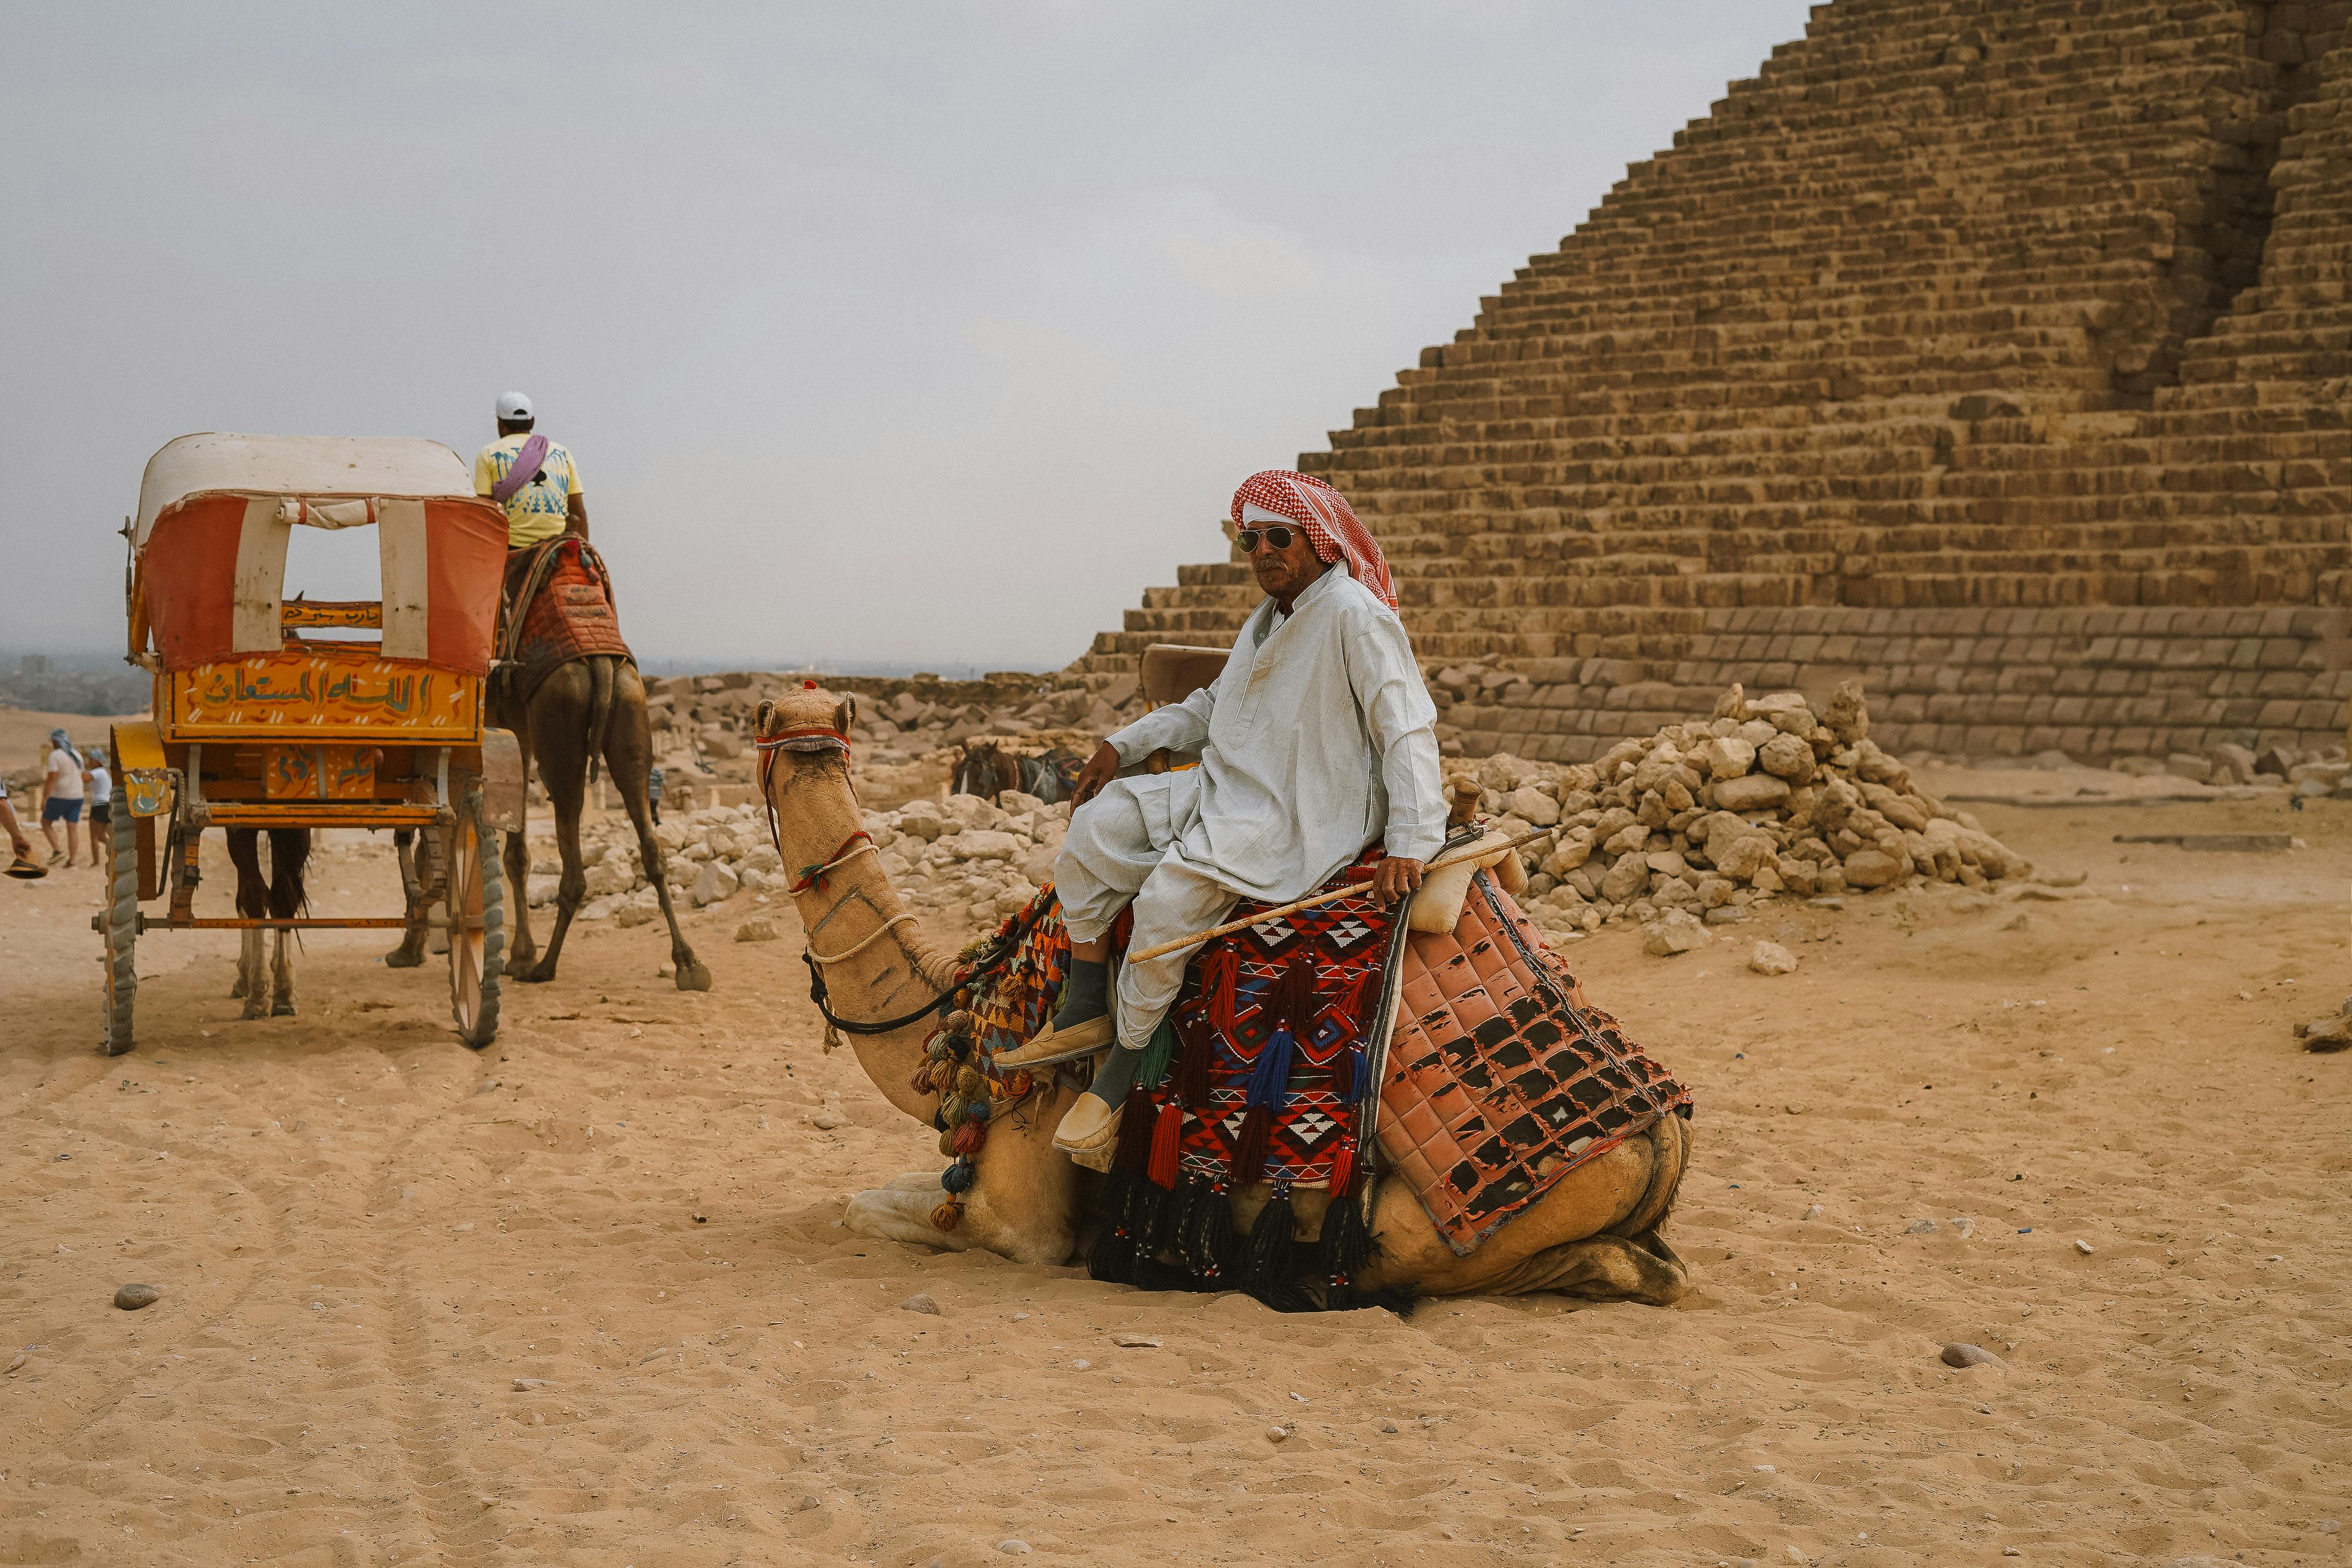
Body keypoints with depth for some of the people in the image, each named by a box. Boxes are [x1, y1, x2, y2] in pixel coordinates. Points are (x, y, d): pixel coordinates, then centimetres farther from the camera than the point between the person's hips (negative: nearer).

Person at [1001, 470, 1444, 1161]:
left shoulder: (1355, 617, -13)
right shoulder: (1266, 621, 17)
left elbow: (1408, 730, -19)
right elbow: (1212, 707, 30)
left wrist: (1410, 843, -28)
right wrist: (1124, 744, 18)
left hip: (1300, 816, -9)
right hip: (1225, 787, 10)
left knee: (1168, 896, -28)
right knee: (1096, 825, -6)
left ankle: (1121, 1076, -15)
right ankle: (1085, 1014, -1)